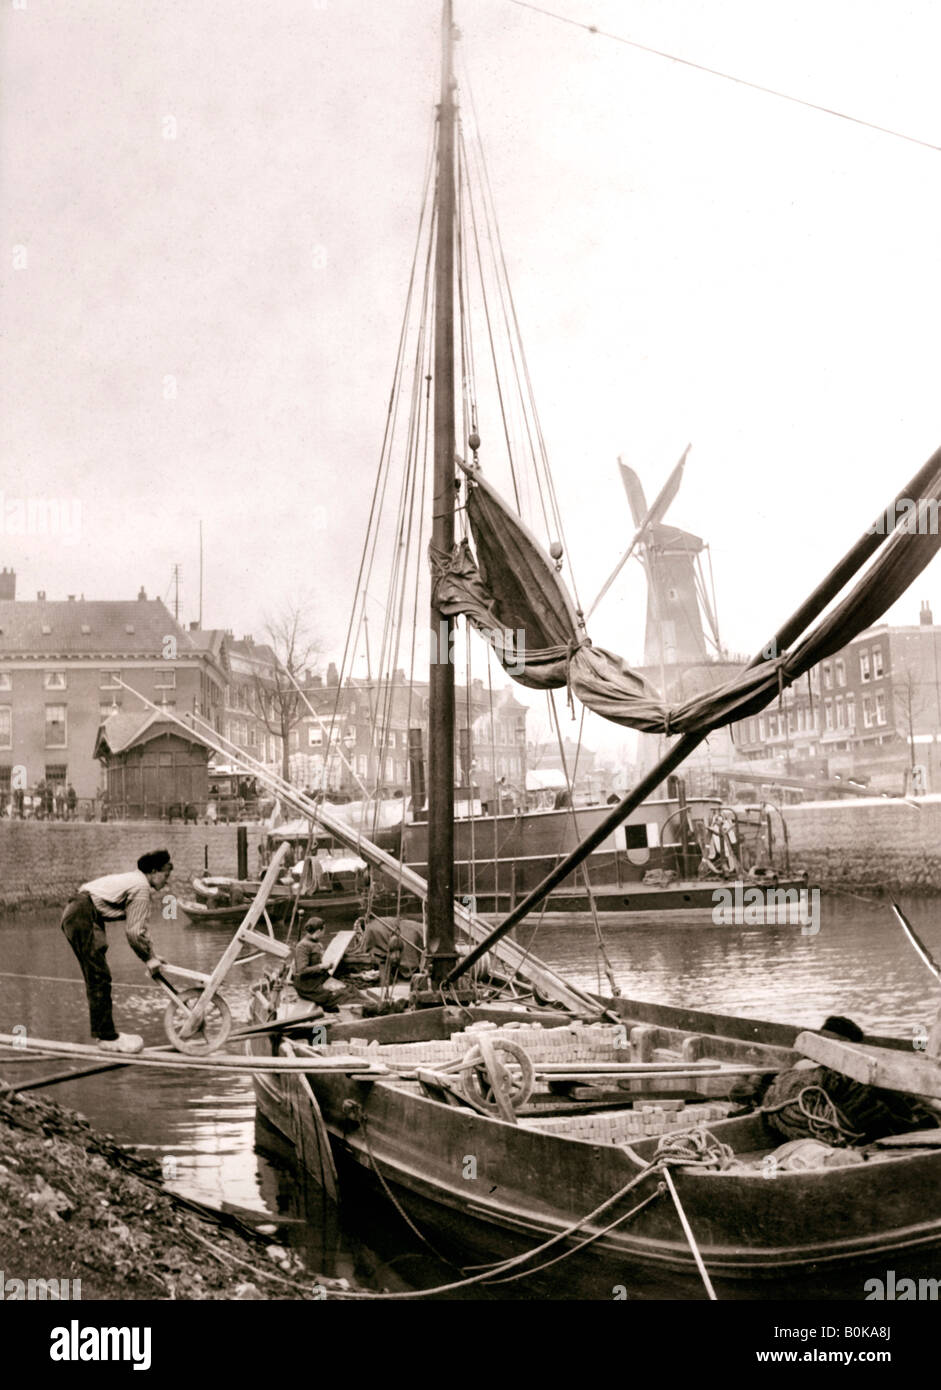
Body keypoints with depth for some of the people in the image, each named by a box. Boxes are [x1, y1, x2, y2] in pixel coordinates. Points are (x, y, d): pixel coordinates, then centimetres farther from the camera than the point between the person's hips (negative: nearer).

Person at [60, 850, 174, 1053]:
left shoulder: (134, 880, 20)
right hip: (83, 917, -11)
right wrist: (149, 959, -2)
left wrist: (151, 954, 23)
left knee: (95, 979, 15)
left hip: (74, 915, 11)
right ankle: (108, 1038, -4)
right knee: (100, 978, -7)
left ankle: (103, 1032, 23)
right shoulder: (141, 887, -12)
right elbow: (134, 931, -13)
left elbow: (140, 926, 26)